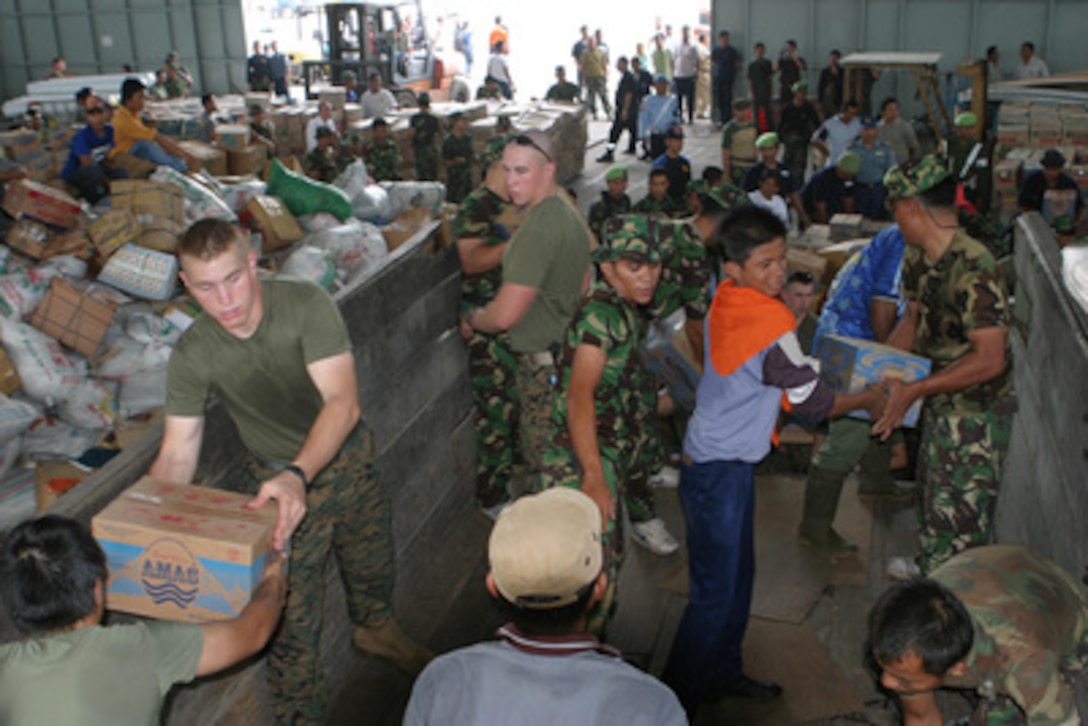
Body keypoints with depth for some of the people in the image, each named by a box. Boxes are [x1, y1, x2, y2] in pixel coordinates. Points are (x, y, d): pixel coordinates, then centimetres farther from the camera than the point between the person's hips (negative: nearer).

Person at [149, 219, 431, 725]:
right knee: (291, 618, 3)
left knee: (372, 560, 26)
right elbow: (177, 455, -14)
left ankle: (375, 628, 59)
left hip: (347, 458, 1)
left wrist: (298, 474, -51)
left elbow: (342, 403, -35)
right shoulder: (192, 357, -19)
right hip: (276, 479, -1)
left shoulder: (306, 304, -27)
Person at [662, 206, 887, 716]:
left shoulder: (725, 299, 0)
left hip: (719, 459, 9)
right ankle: (676, 701, 15)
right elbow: (812, 402, -12)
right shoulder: (771, 324, -24)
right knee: (714, 593, 2)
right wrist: (868, 400, 3)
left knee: (738, 573, 22)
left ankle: (723, 674, 38)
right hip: (719, 470, -9)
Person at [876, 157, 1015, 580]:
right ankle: (928, 565, 49)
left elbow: (990, 360, -32)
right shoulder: (918, 257, -3)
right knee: (932, 487, 27)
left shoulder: (974, 270, -31)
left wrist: (912, 390, -31)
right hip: (940, 401, 9)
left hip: (976, 410, -9)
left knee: (960, 509, 4)